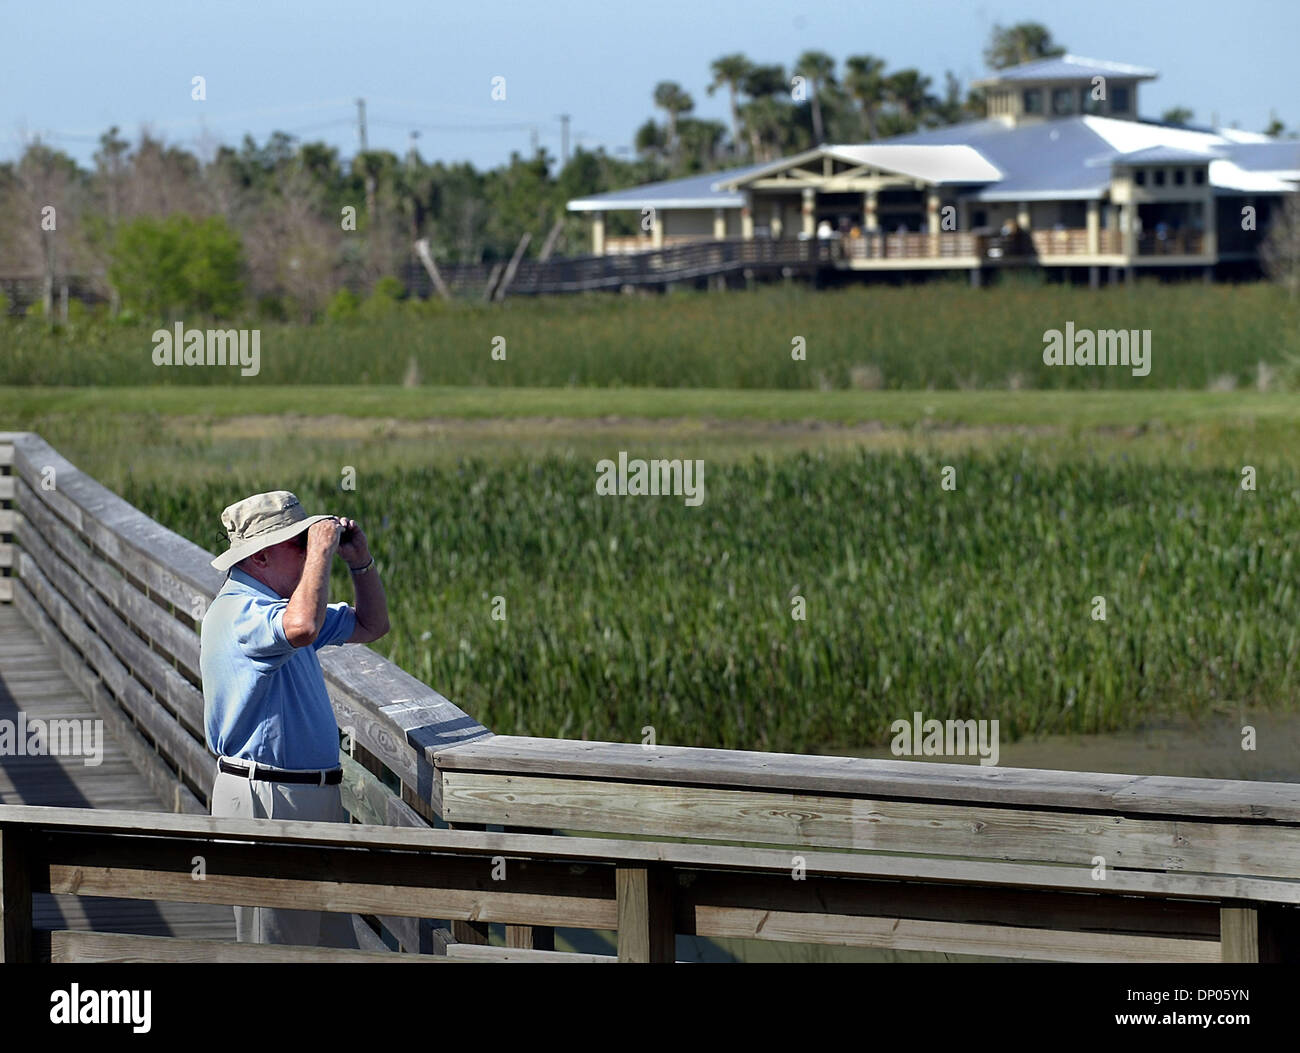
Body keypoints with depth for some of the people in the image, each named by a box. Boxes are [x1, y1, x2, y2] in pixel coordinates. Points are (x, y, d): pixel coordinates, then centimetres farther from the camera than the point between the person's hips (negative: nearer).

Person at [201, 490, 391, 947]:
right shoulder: (238, 611, -17)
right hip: (264, 802, -10)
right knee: (275, 947, -6)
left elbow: (371, 625, 27)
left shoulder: (277, 607, 16)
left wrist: (361, 562, 10)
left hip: (314, 797, 10)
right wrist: (321, 551, -26)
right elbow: (302, 628, -40)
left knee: (333, 944, 13)